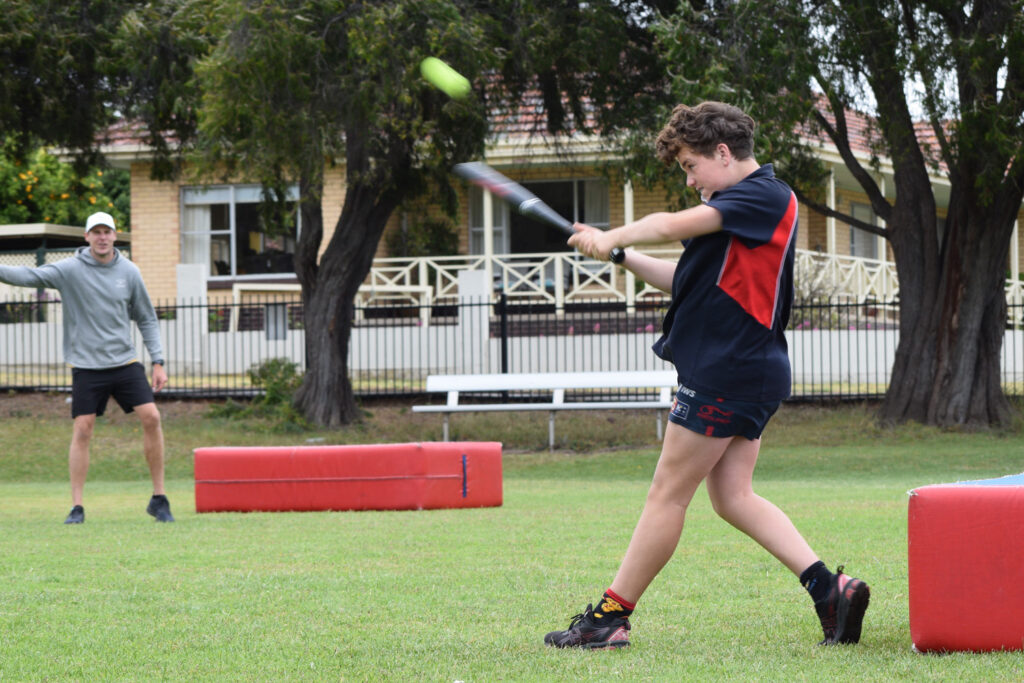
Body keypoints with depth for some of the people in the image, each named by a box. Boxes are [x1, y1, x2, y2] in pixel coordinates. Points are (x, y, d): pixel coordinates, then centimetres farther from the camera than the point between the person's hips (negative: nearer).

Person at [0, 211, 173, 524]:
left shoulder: (129, 272, 3)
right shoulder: (70, 269, -5)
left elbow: (146, 319, 11)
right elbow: (30, 276, -18)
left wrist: (158, 361, 5)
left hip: (125, 361, 2)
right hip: (86, 365, -2)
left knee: (151, 417, -9)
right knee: (82, 429, -5)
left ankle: (159, 499, 2)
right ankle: (77, 507, 2)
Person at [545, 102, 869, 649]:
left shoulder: (766, 195, -12)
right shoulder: (738, 205, 21)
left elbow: (675, 225, -22)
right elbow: (687, 281, 22)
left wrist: (611, 237, -6)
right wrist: (621, 255, 10)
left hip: (727, 372, -11)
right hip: (749, 372, 11)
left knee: (667, 494, -5)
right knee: (732, 495, 6)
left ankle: (610, 616, 1)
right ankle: (830, 588, -2)